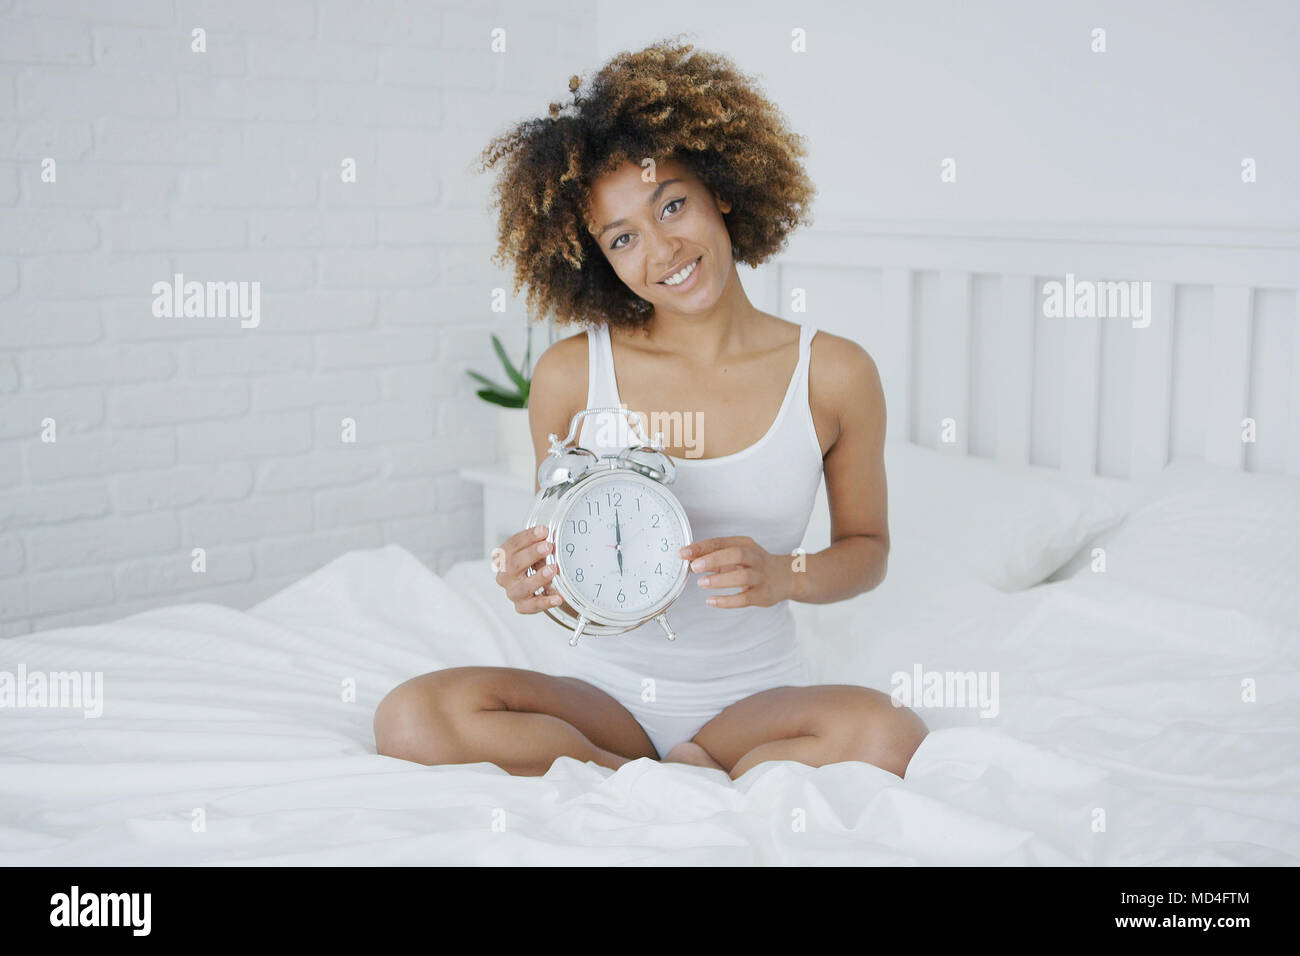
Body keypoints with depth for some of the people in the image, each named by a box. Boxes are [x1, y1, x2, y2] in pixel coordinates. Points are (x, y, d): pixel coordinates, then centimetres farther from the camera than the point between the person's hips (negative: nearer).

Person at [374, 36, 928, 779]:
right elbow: (561, 552, 6)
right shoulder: (570, 376, -4)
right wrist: (535, 584, -19)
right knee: (414, 719, -28)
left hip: (754, 695, 0)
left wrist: (782, 575, -14)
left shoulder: (835, 376, -5)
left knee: (890, 736, -33)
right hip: (607, 687, 1)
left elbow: (867, 547, 8)